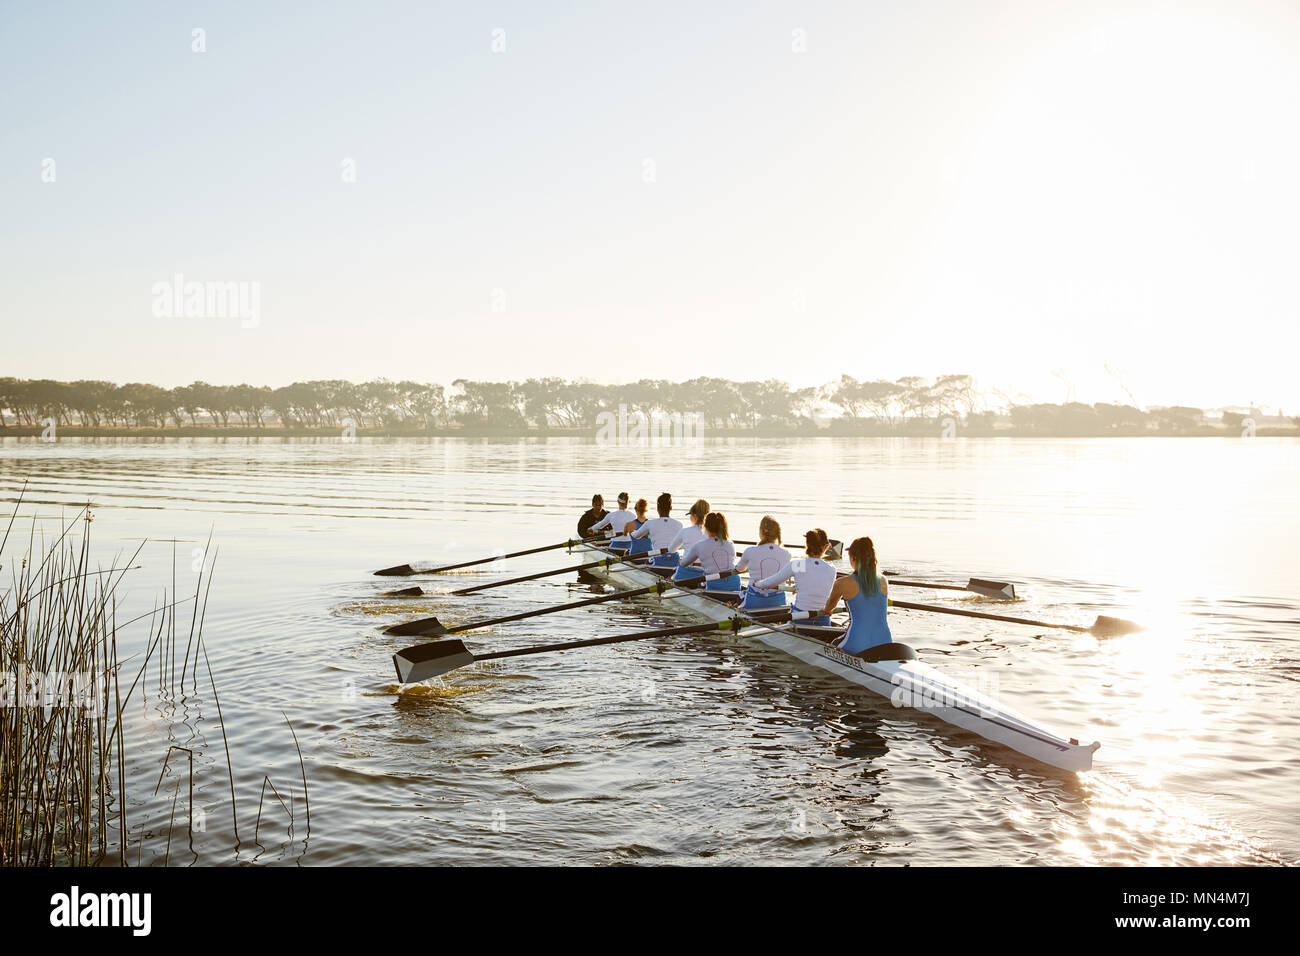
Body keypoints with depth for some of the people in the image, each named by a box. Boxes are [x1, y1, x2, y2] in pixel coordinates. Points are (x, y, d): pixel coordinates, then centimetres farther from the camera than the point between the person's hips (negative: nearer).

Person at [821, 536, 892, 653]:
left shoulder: (843, 583, -7)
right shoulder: (883, 582, 3)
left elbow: (829, 608, 14)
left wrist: (825, 610, 38)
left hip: (857, 646, -4)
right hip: (885, 645, 4)